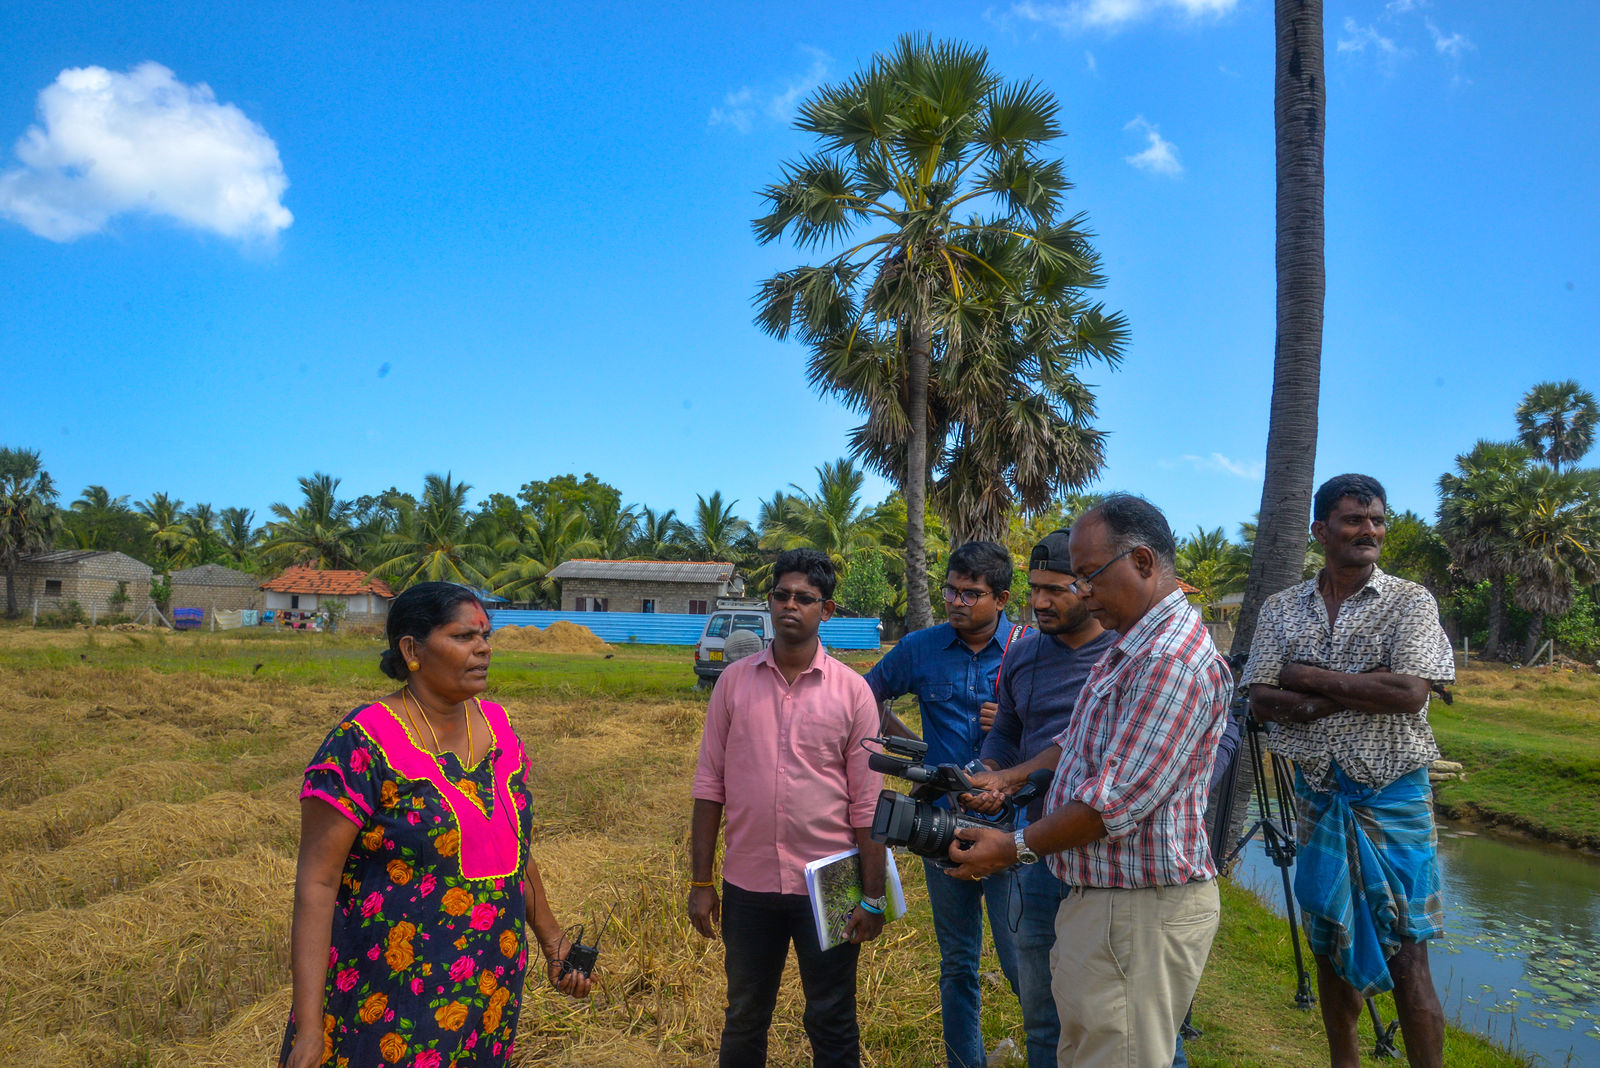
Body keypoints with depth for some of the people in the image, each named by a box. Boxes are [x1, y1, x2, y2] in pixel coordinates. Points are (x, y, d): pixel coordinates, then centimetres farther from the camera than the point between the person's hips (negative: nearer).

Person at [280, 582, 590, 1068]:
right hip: (388, 1006, -5)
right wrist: (308, 1028, -19)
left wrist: (553, 943, 18)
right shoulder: (361, 744, -15)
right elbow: (316, 882, -16)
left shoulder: (494, 724, 4)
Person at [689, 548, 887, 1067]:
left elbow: (867, 804, -3)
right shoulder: (734, 681, 0)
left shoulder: (852, 690, -4)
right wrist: (700, 881, 1)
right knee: (743, 1021, 18)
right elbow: (709, 786, 2)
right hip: (747, 885, 2)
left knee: (832, 1025, 11)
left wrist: (873, 897, -4)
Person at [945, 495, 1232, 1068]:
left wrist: (1014, 848, -15)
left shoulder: (1174, 660, -22)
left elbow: (1115, 803, -25)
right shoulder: (1133, 647, 13)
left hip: (1141, 912, -10)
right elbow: (1077, 743, 23)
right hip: (1099, 898, 10)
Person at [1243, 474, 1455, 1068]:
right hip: (1316, 793, 3)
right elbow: (1261, 701, -4)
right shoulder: (1282, 609, 4)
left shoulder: (1410, 602, -4)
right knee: (1330, 946, 15)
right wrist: (1356, 695, -17)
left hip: (1392, 797, -3)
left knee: (1405, 955, -1)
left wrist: (1310, 677, -13)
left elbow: (1410, 693, -18)